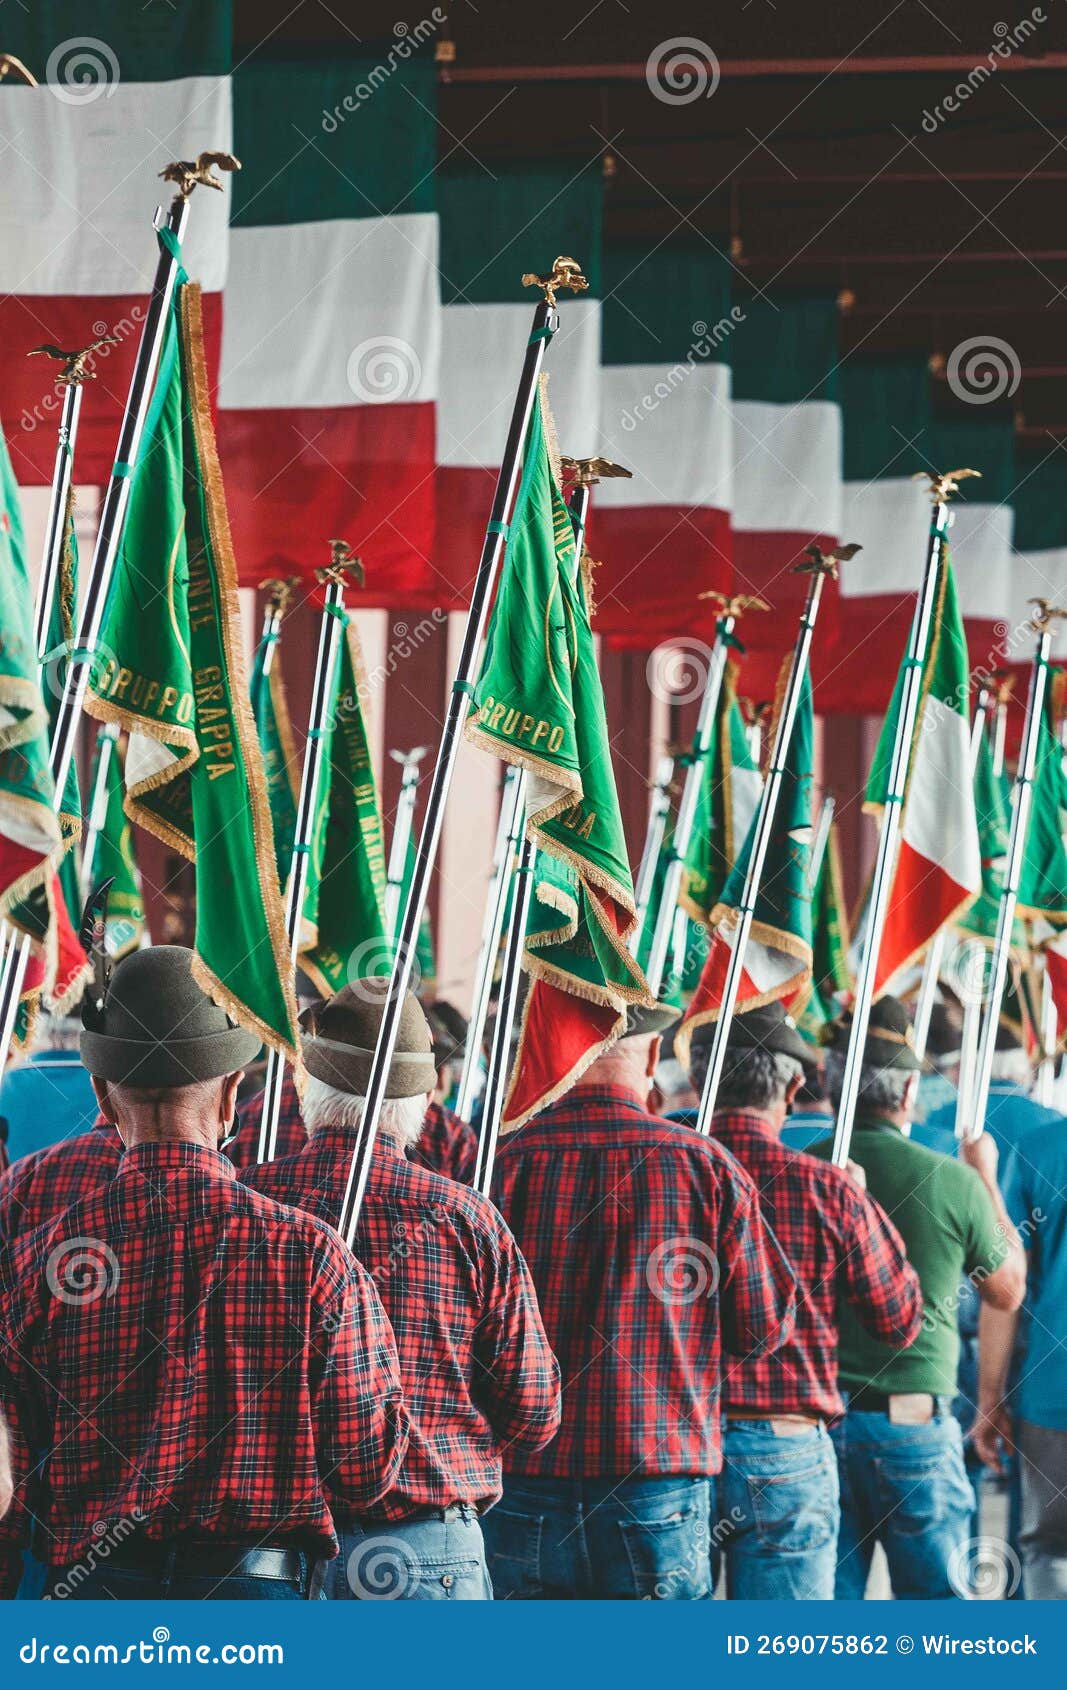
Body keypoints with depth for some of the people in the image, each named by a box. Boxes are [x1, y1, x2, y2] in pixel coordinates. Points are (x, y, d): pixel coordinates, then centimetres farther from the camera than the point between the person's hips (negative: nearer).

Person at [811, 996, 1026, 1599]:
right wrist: (988, 1181, 23)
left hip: (817, 1418, 2)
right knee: (933, 1595, 7)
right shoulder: (951, 1181, -7)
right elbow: (1008, 1290, 10)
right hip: (916, 1426, -2)